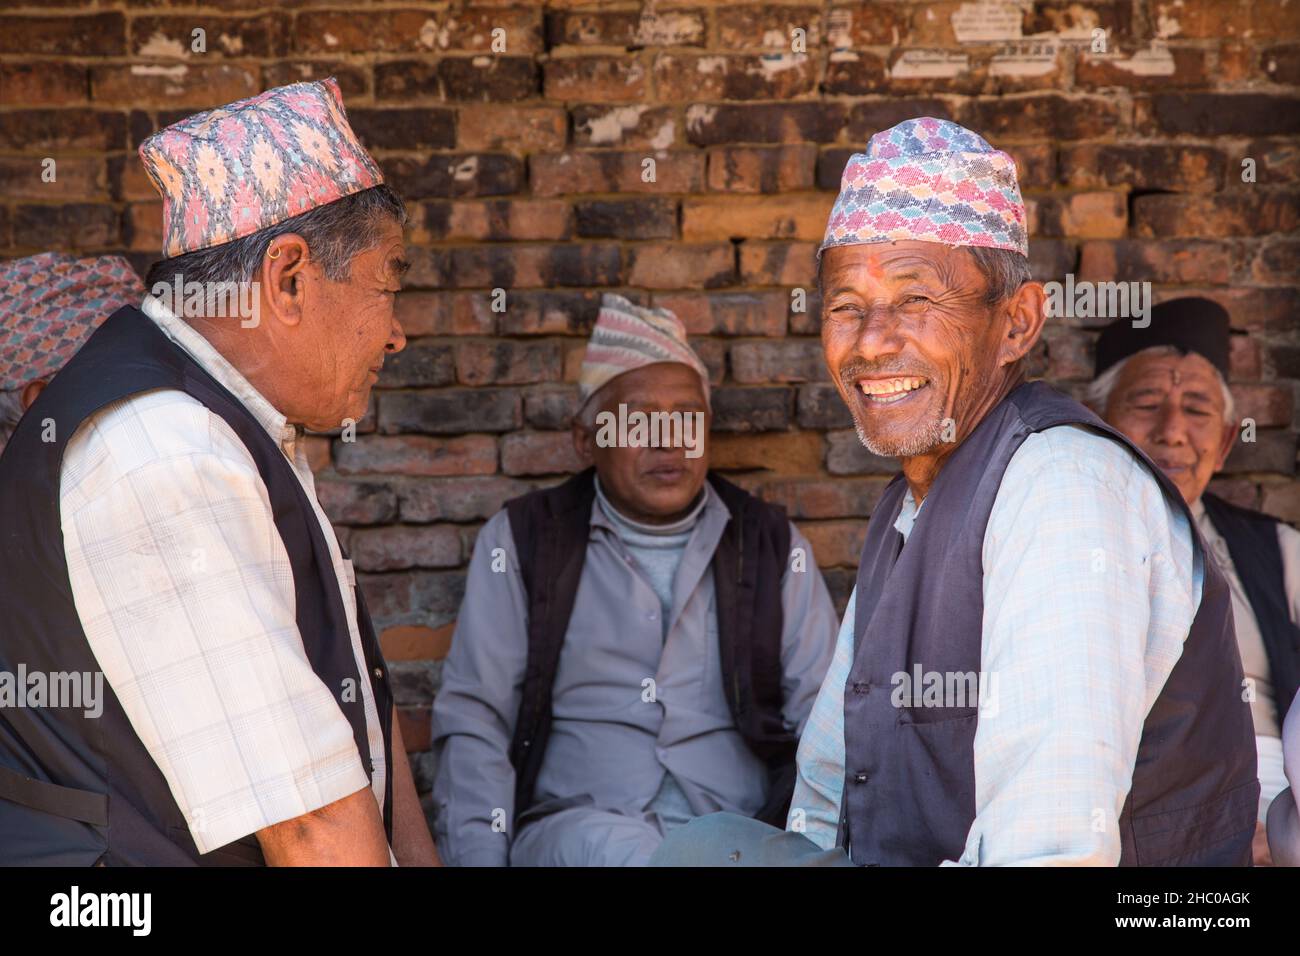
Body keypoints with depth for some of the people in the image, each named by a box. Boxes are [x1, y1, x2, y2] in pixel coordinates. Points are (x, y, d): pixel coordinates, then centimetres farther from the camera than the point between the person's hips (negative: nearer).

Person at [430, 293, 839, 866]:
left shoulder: (774, 546, 15)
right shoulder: (521, 541, 12)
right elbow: (472, 721, 6)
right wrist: (478, 857, -9)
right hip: (572, 834, 0)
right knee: (609, 844, -35)